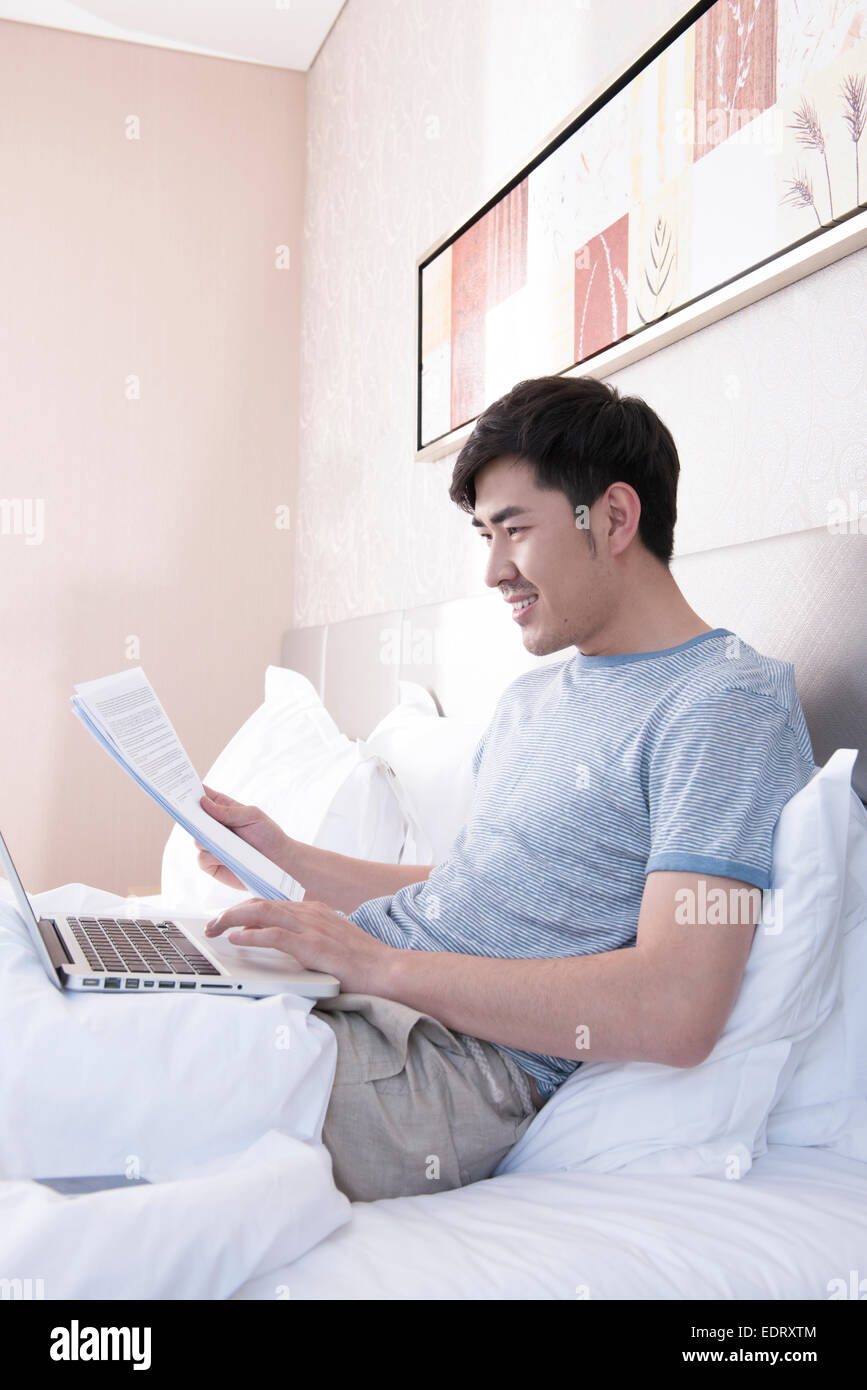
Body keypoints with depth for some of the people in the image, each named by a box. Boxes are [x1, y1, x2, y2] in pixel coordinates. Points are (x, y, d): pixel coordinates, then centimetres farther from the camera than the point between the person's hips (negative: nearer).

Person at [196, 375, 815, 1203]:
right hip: (365, 995, 9)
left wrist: (379, 964, -22)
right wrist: (286, 860, 13)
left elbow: (674, 1015, -22)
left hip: (467, 1065, -8)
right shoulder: (531, 698, 21)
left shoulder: (728, 704, -10)